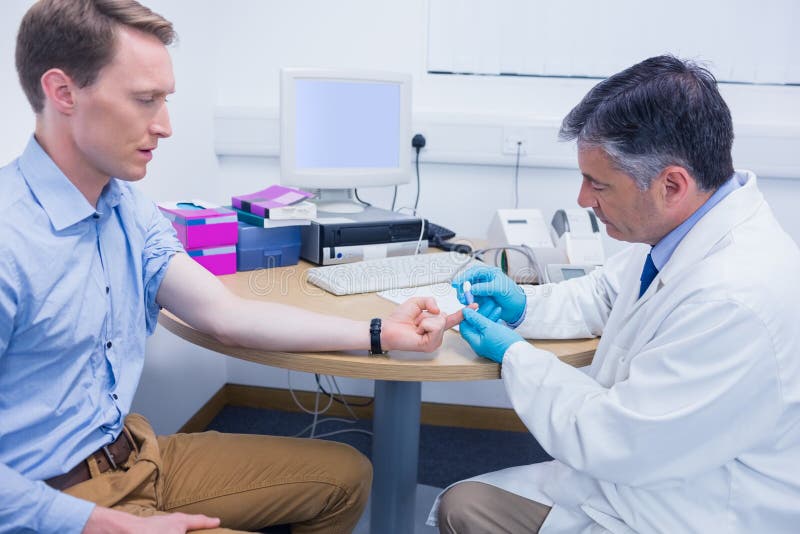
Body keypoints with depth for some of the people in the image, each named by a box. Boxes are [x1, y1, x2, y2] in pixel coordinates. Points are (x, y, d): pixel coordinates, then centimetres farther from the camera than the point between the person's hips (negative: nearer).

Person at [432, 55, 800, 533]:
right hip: (623, 479, 8)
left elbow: (611, 441, -25)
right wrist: (524, 305, -1)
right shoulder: (677, 230, -5)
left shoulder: (739, 300, -33)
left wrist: (514, 354, -12)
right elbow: (601, 297, 16)